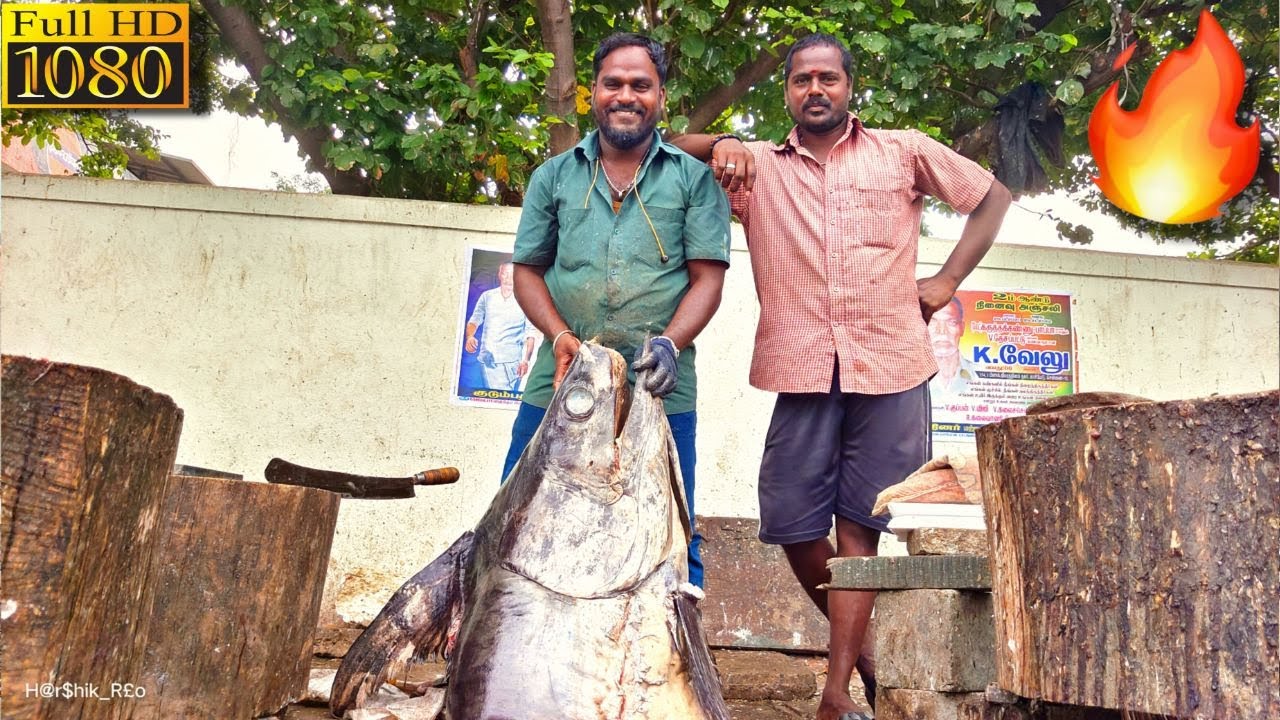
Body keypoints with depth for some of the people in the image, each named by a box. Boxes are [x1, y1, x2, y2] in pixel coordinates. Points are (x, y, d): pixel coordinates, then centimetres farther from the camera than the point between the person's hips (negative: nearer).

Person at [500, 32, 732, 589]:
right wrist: (561, 337, -7)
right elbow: (528, 270, 12)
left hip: (660, 391, -2)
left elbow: (707, 277, 1)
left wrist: (669, 342, -17)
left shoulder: (693, 178, 7)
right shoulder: (553, 176, 14)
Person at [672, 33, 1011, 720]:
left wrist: (946, 280, 7)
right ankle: (860, 643, 24)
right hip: (802, 372, 2)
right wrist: (720, 143, -7)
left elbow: (993, 196, 18)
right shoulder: (757, 166, 14)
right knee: (792, 525, 0)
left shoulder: (903, 152, 11)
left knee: (858, 524, -2)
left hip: (890, 369, -1)